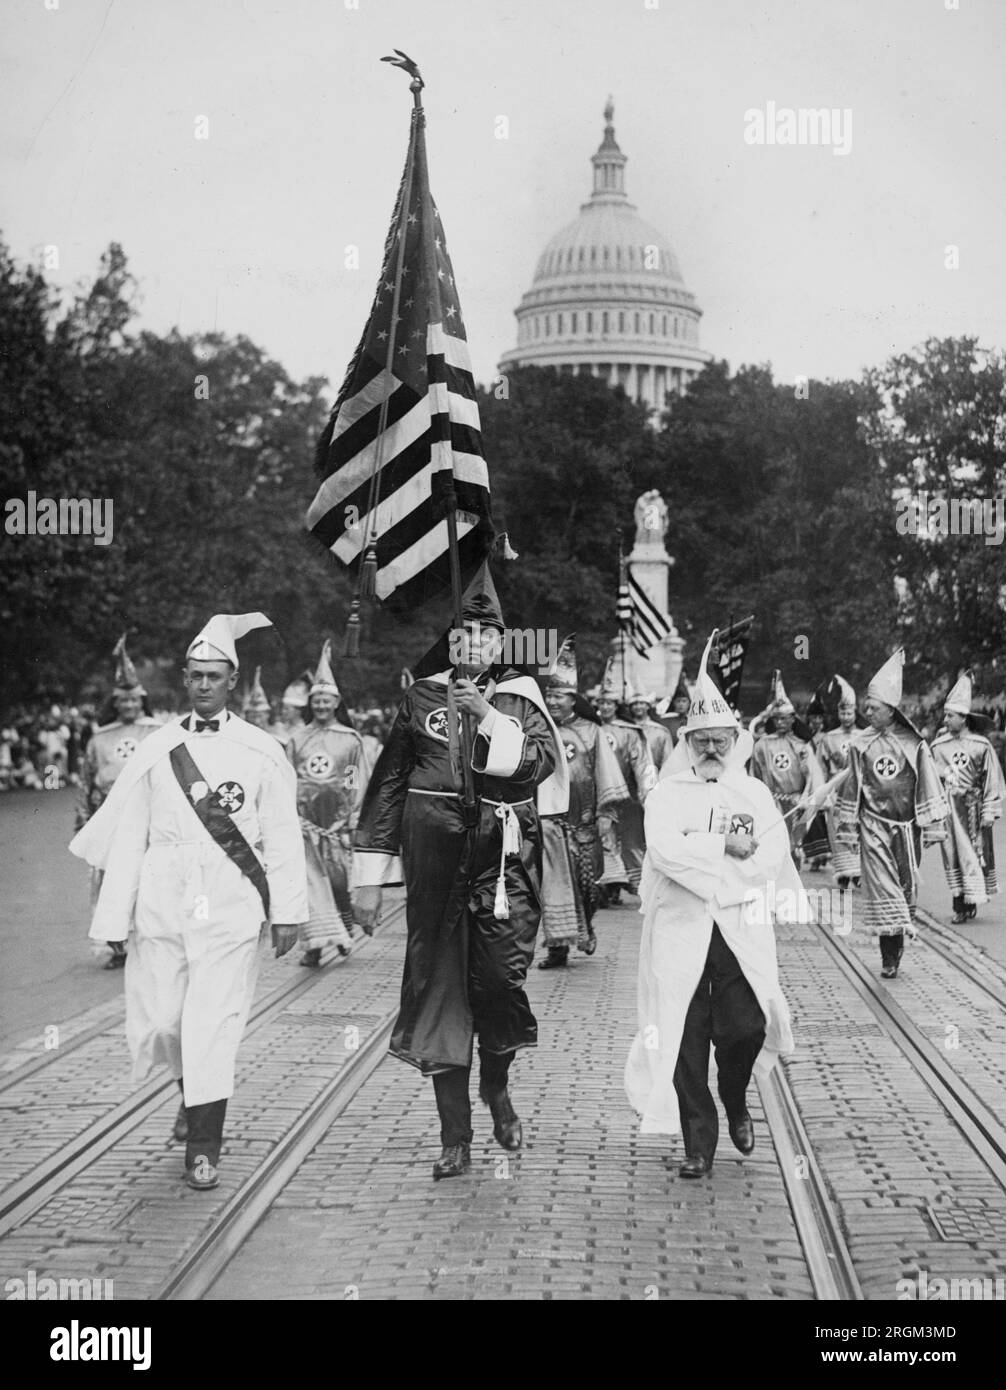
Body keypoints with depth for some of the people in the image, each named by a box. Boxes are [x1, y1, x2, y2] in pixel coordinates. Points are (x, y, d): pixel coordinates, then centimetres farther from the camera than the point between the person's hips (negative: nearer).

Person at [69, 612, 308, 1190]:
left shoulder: (260, 751, 3)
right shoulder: (157, 750, 8)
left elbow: (283, 837, 3)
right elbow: (129, 836, 7)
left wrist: (287, 911, -3)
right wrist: (115, 916, 3)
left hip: (231, 908, -2)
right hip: (162, 903, 2)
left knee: (214, 1023, -7)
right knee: (157, 1023, 3)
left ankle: (203, 1147, 1)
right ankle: (195, 1089, 35)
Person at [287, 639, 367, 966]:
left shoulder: (351, 739, 7)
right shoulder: (296, 739, 11)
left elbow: (360, 783, 7)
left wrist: (351, 820, 1)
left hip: (338, 818, -1)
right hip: (304, 819, 1)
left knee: (339, 878, 1)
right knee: (310, 881, -7)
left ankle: (345, 929, 26)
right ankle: (314, 944, -8)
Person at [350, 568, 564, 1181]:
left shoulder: (521, 697, 9)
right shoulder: (422, 697, 10)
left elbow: (544, 762, -7)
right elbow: (387, 784, 10)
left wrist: (490, 719, -15)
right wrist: (369, 876, 6)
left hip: (505, 856, 0)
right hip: (435, 858, 1)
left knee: (501, 978, -8)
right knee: (438, 981, -1)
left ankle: (496, 1084, 25)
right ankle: (456, 1137, 7)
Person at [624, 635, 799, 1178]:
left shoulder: (754, 793, 12)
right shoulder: (667, 794, 6)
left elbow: (772, 857, -1)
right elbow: (664, 848, -12)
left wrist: (701, 864, -9)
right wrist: (726, 848, -12)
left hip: (741, 928, 1)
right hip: (679, 929, -1)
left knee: (745, 1027, -9)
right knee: (684, 1036, -2)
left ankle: (735, 1100, 23)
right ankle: (698, 1142, 9)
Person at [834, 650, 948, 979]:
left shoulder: (914, 744, -2)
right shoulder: (861, 744, 0)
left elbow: (928, 788, 2)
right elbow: (851, 787, 7)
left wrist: (932, 827, 0)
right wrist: (847, 826, 6)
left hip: (906, 826, 0)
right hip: (873, 826, 0)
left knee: (907, 885, 6)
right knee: (881, 887, -7)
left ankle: (897, 940, 22)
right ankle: (889, 957, -7)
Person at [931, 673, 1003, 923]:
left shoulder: (981, 745, -2)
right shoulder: (939, 745, 5)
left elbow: (992, 780, 1)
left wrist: (990, 811, -3)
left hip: (972, 807, -2)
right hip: (947, 806, 2)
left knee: (976, 852, 0)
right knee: (952, 853, 1)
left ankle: (973, 899, 7)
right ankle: (960, 904, 6)